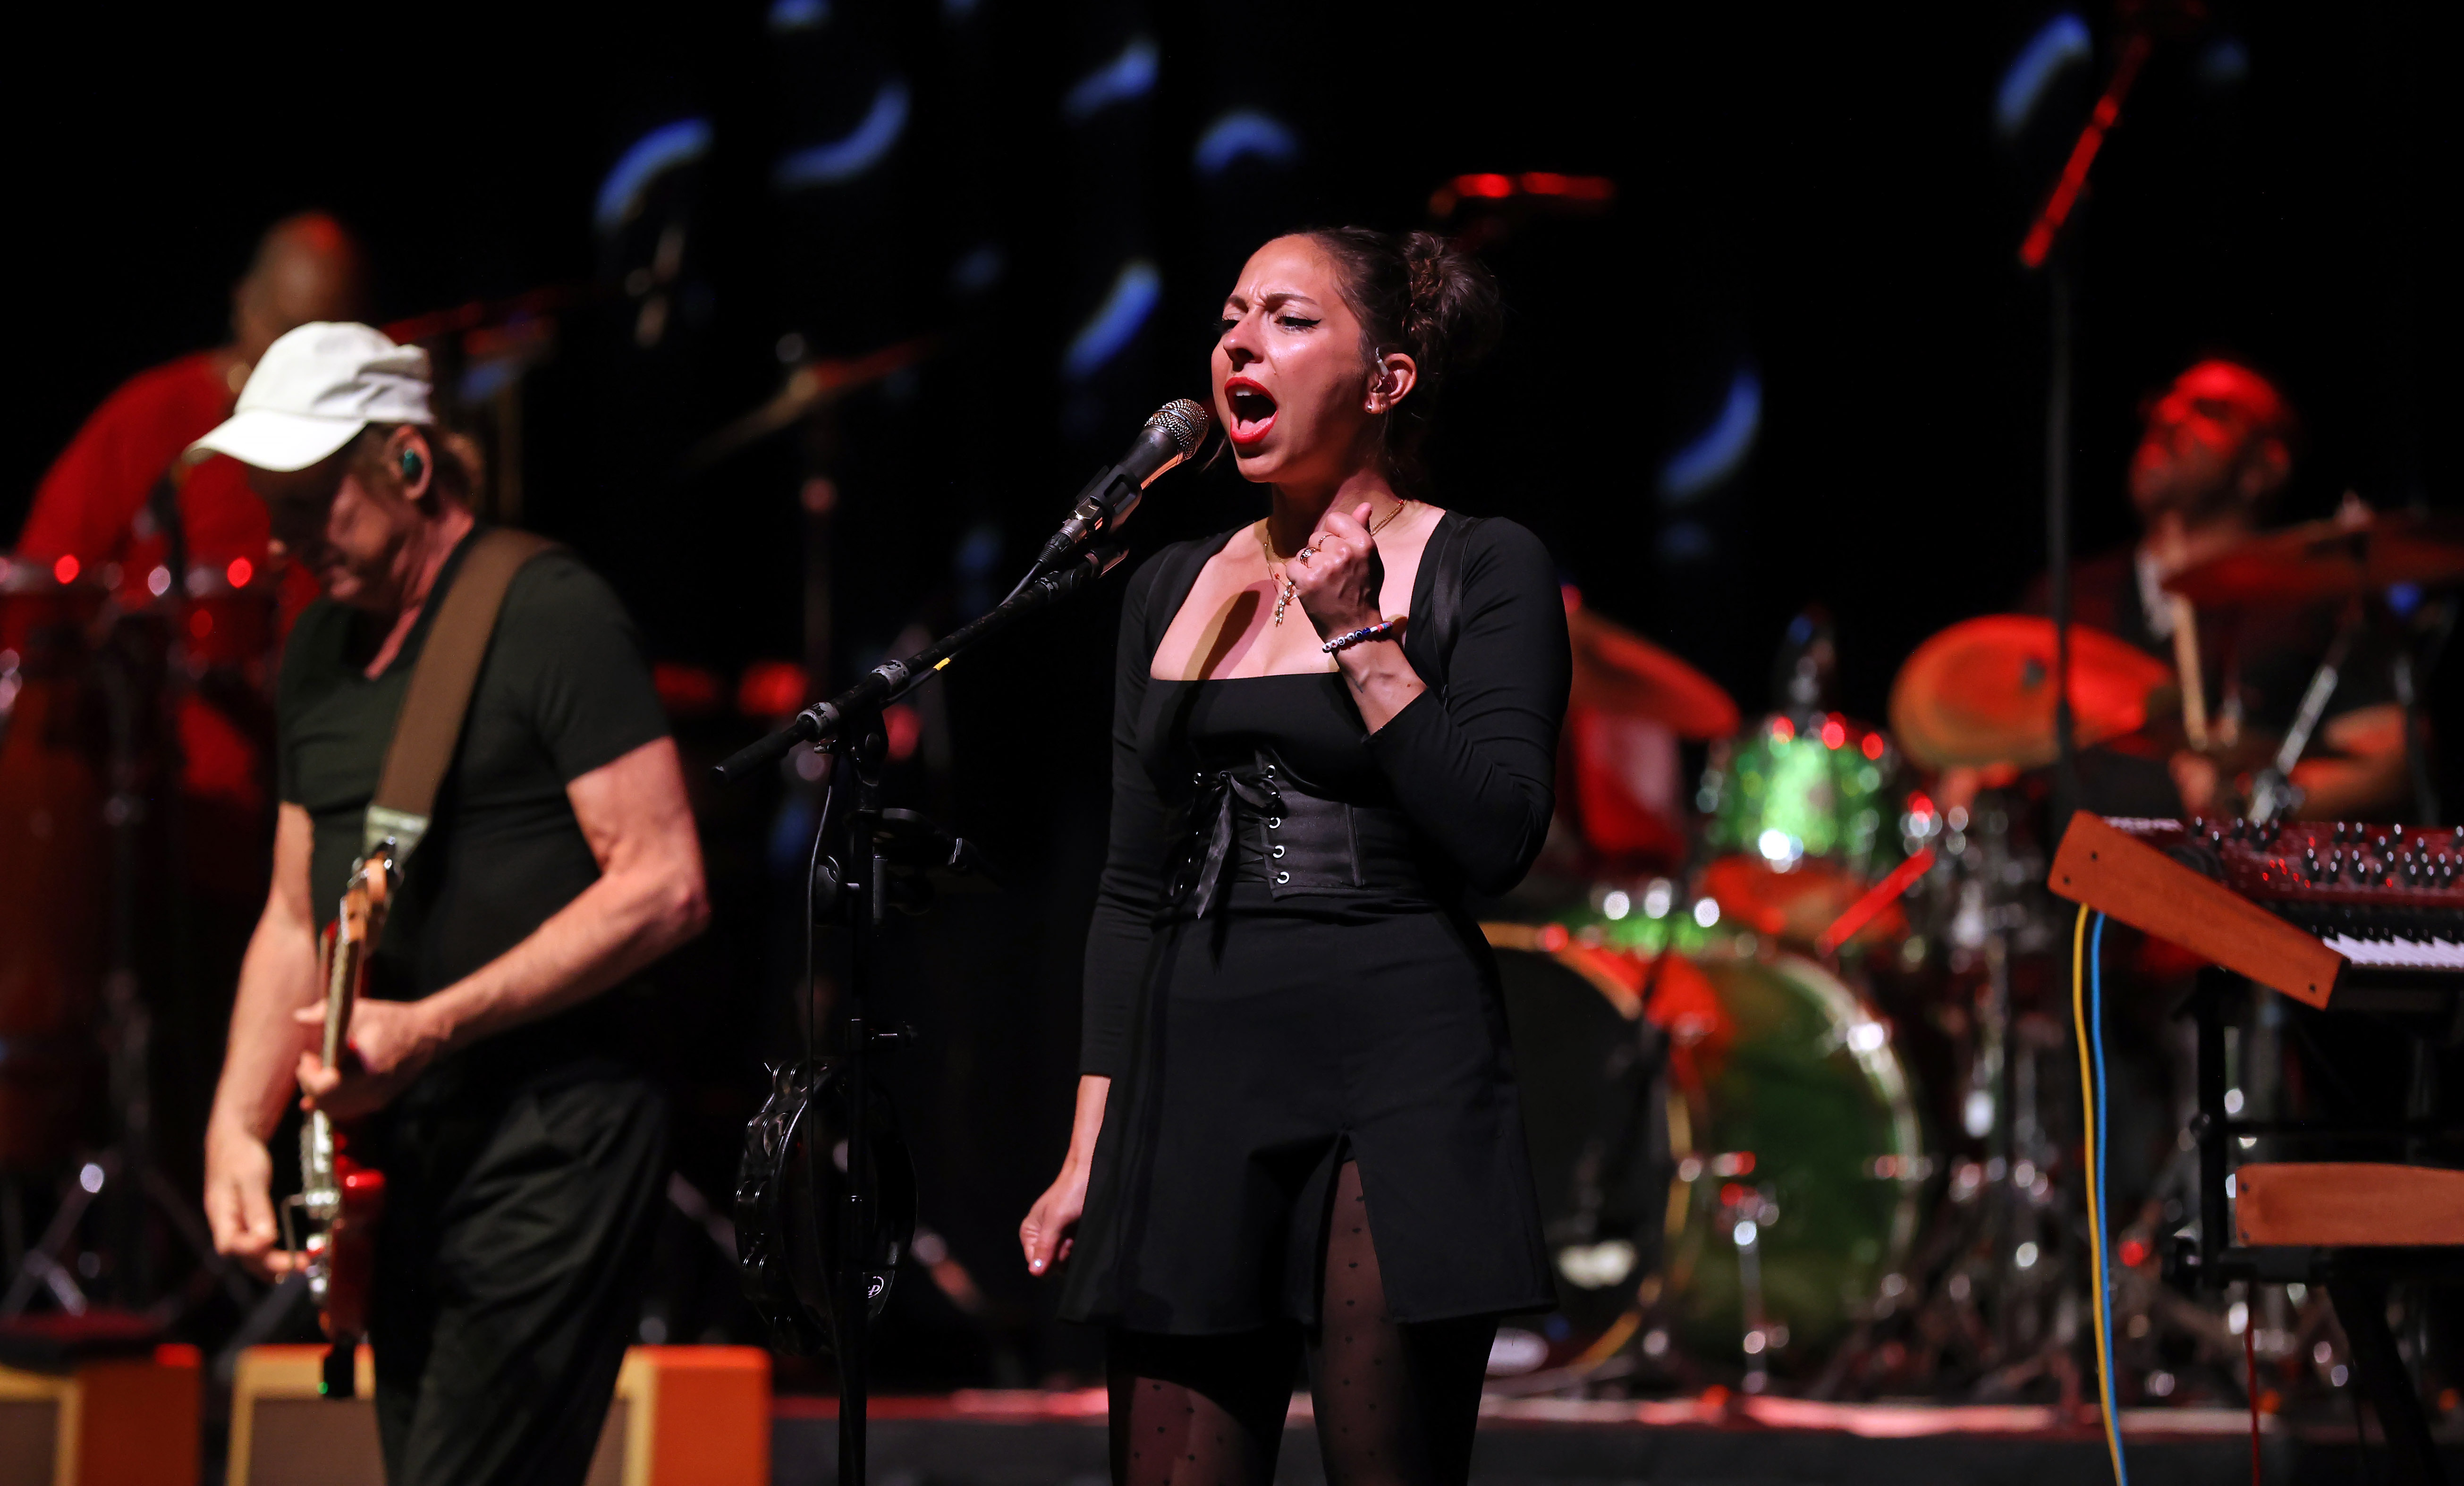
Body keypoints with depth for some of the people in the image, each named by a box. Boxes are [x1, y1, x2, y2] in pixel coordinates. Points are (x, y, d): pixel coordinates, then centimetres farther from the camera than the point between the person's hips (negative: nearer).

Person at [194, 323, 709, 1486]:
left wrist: (430, 1029, -19)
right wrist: (238, 1126, 7)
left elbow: (664, 889, -16)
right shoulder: (320, 653, 15)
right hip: (400, 1160, 9)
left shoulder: (551, 618, -10)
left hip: (551, 1144, -9)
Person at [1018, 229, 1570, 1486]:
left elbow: (1499, 839, -11)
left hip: (1398, 1068, -5)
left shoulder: (1479, 570, 1)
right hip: (1195, 1075, 5)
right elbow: (1134, 885, 17)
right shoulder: (1175, 590, 16)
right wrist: (1091, 1148, 11)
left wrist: (1355, 633, -12)